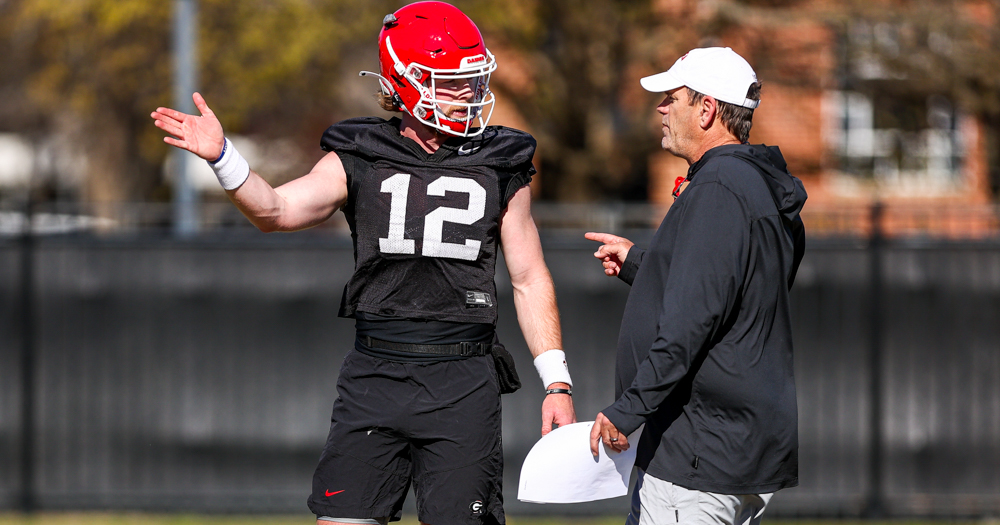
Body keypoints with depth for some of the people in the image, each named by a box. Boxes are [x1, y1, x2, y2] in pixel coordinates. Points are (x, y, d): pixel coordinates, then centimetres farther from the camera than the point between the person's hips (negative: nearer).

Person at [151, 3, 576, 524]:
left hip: (462, 383, -1)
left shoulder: (500, 168, 7)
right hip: (376, 377, 1)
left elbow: (530, 280, 10)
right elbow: (277, 211, -8)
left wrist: (556, 382, 4)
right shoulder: (359, 161, 6)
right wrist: (221, 156, -25)